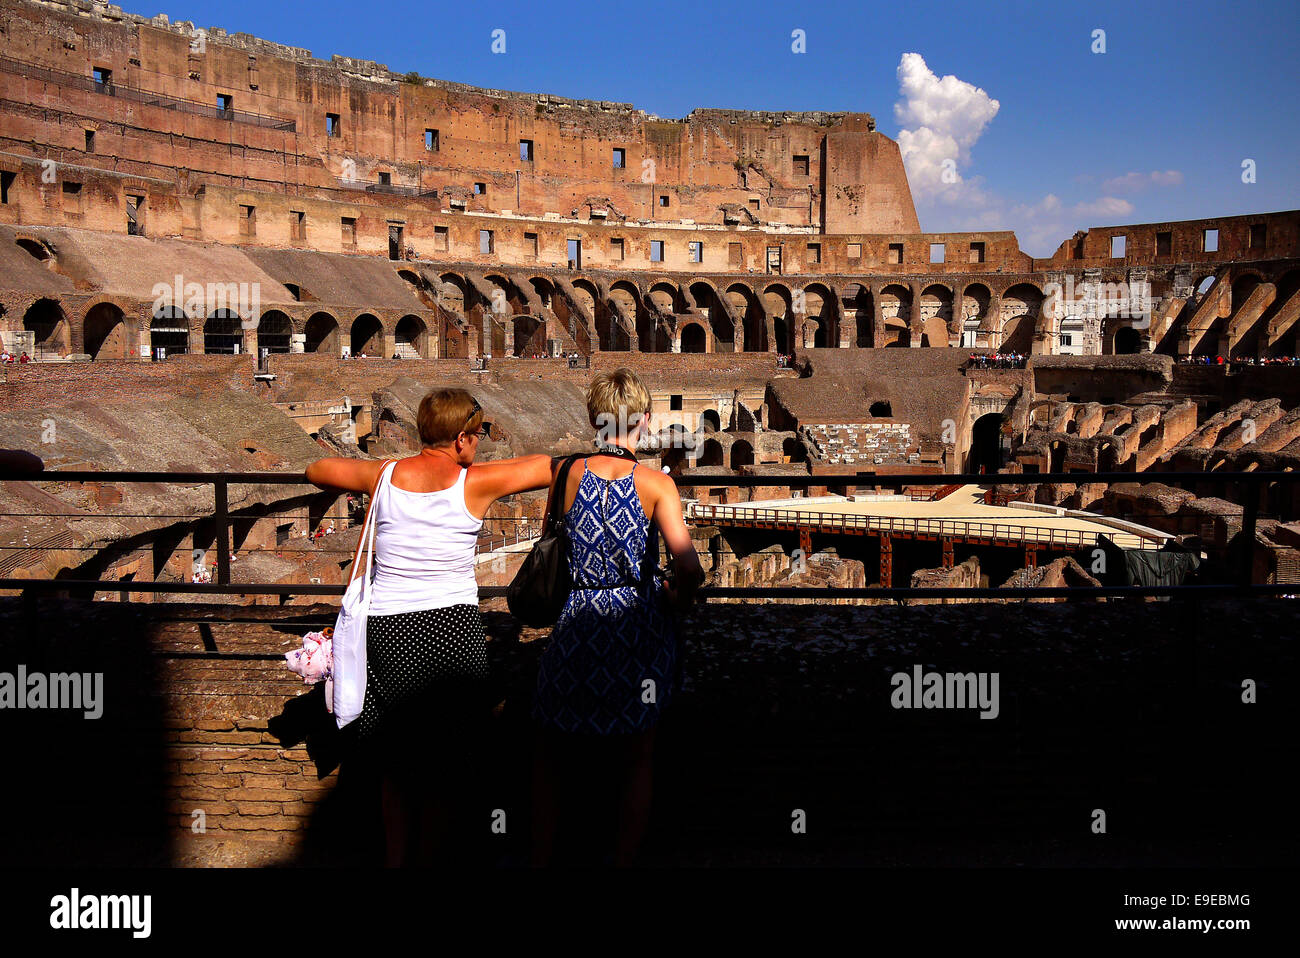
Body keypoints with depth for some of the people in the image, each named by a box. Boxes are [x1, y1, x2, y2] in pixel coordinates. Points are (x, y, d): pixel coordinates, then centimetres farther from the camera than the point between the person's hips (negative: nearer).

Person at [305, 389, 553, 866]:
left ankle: (395, 857, 30)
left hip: (385, 630, 3)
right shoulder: (475, 483, -9)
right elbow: (556, 465, 1)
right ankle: (429, 853, 21)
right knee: (445, 764, 13)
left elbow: (316, 470, 17)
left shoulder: (383, 475, 0)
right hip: (452, 629, -3)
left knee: (395, 760, 19)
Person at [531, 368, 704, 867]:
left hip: (577, 627, 1)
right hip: (641, 631, 0)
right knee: (636, 763, 19)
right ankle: (623, 861, 28)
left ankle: (541, 858, 29)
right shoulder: (656, 484, -11)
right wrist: (678, 596, -3)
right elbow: (689, 567, -23)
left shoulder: (567, 474, -6)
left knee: (549, 756, 22)